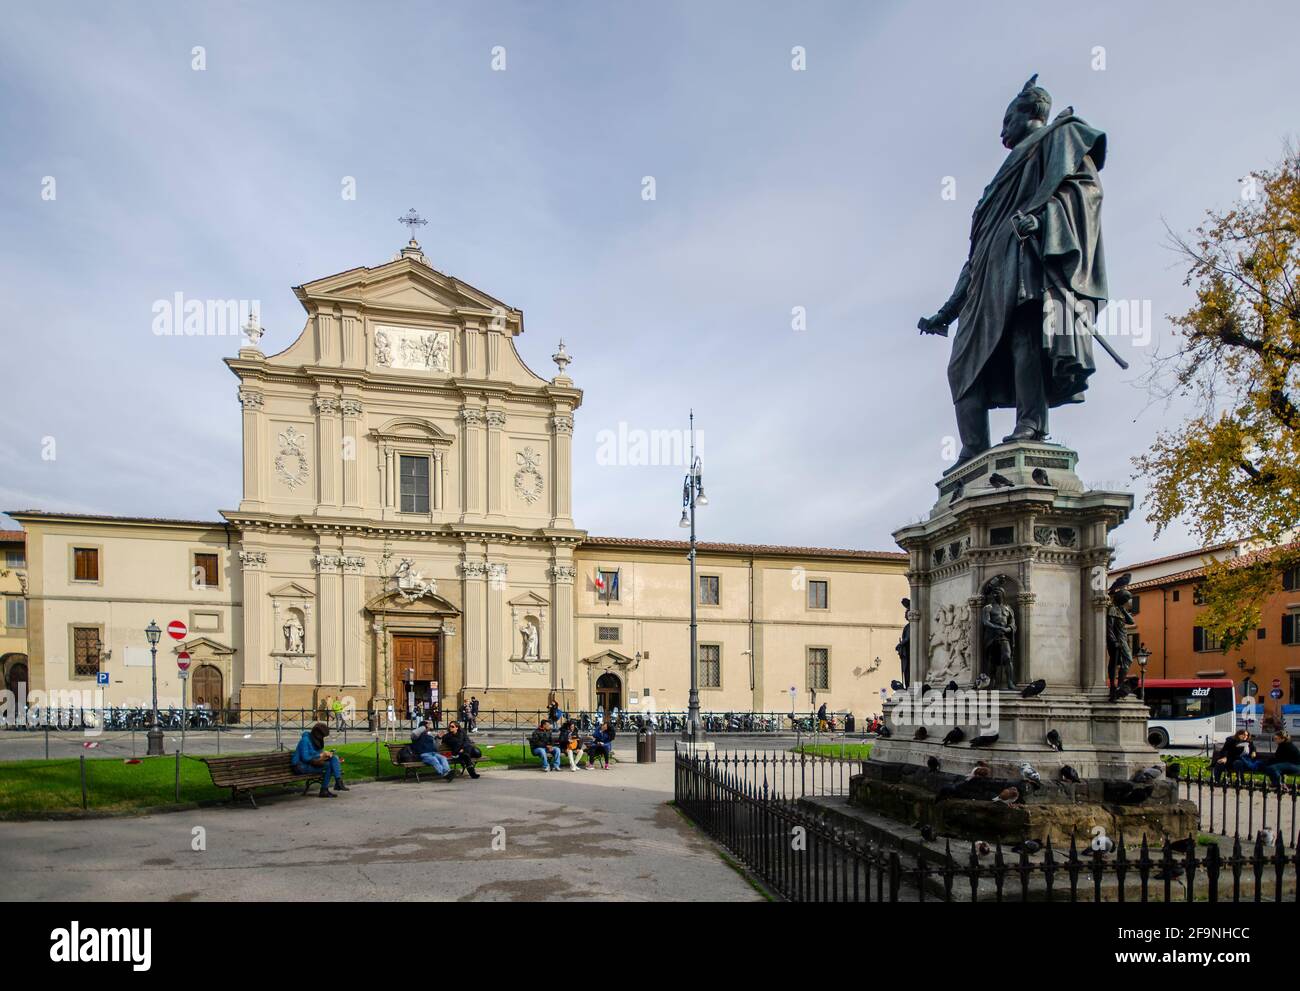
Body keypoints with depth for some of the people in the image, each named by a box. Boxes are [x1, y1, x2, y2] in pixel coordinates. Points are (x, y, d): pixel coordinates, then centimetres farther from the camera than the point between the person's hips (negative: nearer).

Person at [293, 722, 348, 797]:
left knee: (334, 758, -13)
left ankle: (338, 783, -22)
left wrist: (326, 754, -5)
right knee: (328, 765, -26)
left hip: (312, 763, 8)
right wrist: (320, 755, -14)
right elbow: (305, 758, -22)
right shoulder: (305, 740, -16)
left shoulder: (317, 740, 10)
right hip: (302, 766, -8)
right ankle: (324, 790, -18)